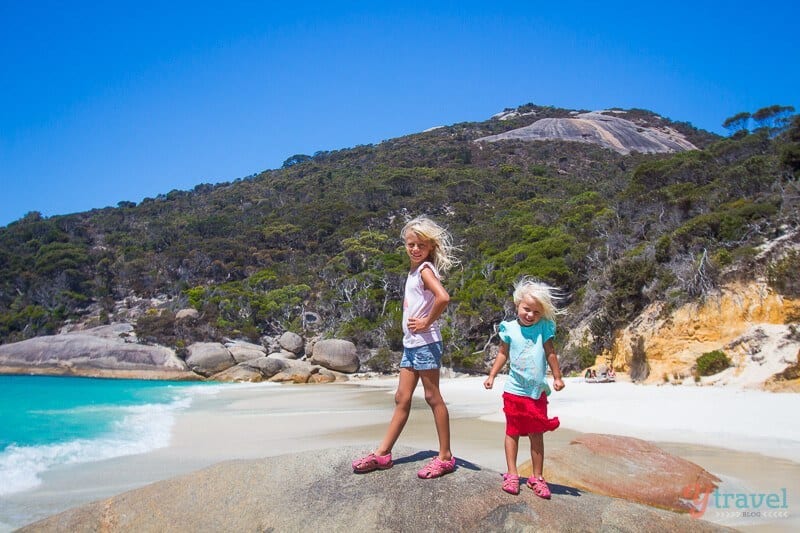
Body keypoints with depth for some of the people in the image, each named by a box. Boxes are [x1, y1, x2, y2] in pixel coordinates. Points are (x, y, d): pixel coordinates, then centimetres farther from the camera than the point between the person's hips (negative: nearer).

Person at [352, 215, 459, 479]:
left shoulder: (425, 269, -12)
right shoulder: (414, 270, 14)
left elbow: (443, 298, -30)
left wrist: (427, 323, -19)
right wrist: (417, 322, 6)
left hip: (425, 342, -9)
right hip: (410, 342, 9)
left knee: (433, 397, -1)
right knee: (402, 398, 11)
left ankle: (445, 457, 10)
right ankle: (382, 453, 18)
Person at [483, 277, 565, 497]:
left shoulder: (543, 328, -2)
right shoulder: (509, 329, -1)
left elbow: (551, 354, 4)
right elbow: (503, 354, 7)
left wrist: (557, 377, 3)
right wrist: (491, 376, 2)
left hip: (537, 392, 0)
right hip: (514, 390, 0)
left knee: (536, 434, 7)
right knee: (512, 432, 7)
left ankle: (537, 477, 17)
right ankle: (512, 474, 16)